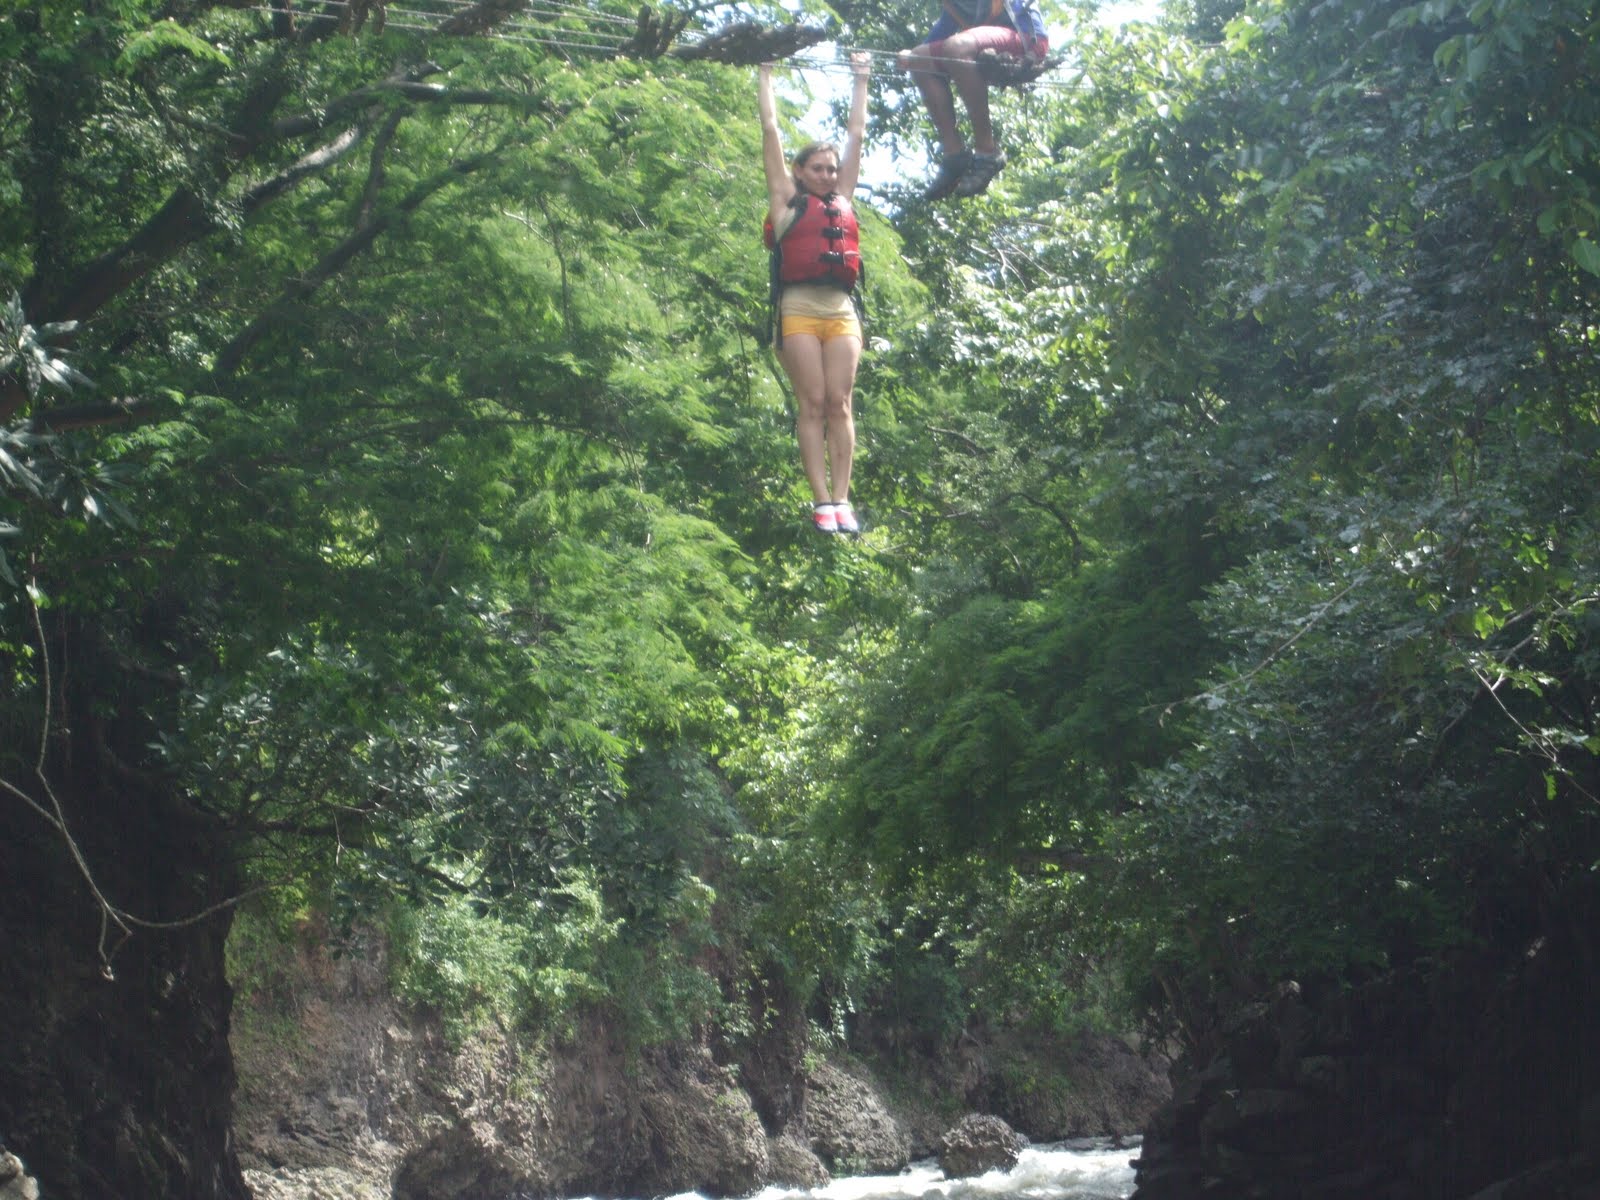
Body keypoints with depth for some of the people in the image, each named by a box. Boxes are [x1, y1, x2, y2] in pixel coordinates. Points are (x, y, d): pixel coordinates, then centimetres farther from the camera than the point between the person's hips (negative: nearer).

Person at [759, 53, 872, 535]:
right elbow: (770, 130, 14)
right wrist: (766, 75, 20)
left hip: (841, 310, 3)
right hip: (800, 308, -3)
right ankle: (822, 500, -10)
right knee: (813, 405, -7)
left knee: (839, 405, -3)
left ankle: (841, 498, -6)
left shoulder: (841, 199, 19)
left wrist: (860, 82, 34)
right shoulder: (787, 199, 10)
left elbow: (856, 134, 27)